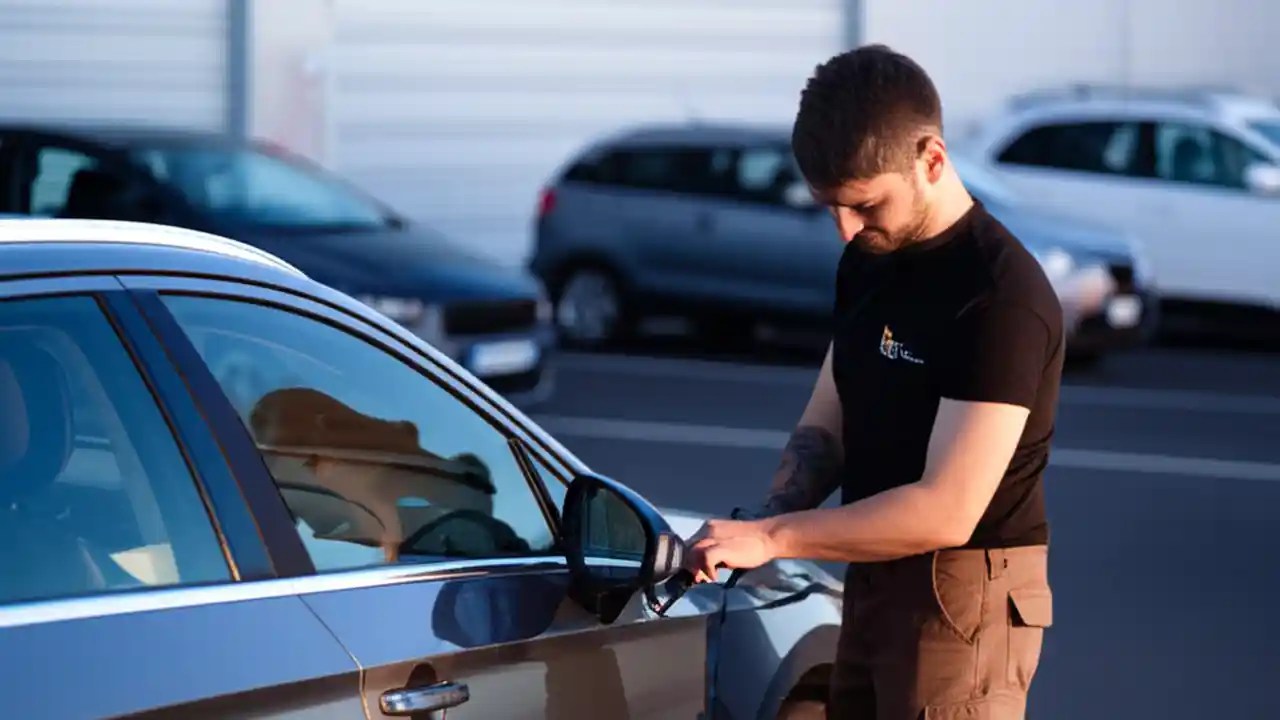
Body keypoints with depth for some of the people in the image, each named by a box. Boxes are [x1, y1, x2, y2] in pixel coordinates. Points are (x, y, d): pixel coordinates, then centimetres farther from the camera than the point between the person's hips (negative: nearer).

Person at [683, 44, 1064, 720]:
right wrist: (773, 514, -9)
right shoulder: (867, 262, 7)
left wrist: (772, 537, -22)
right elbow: (827, 422, 12)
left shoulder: (1002, 296, -21)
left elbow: (946, 512, -25)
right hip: (875, 581, 8)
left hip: (962, 596, -8)